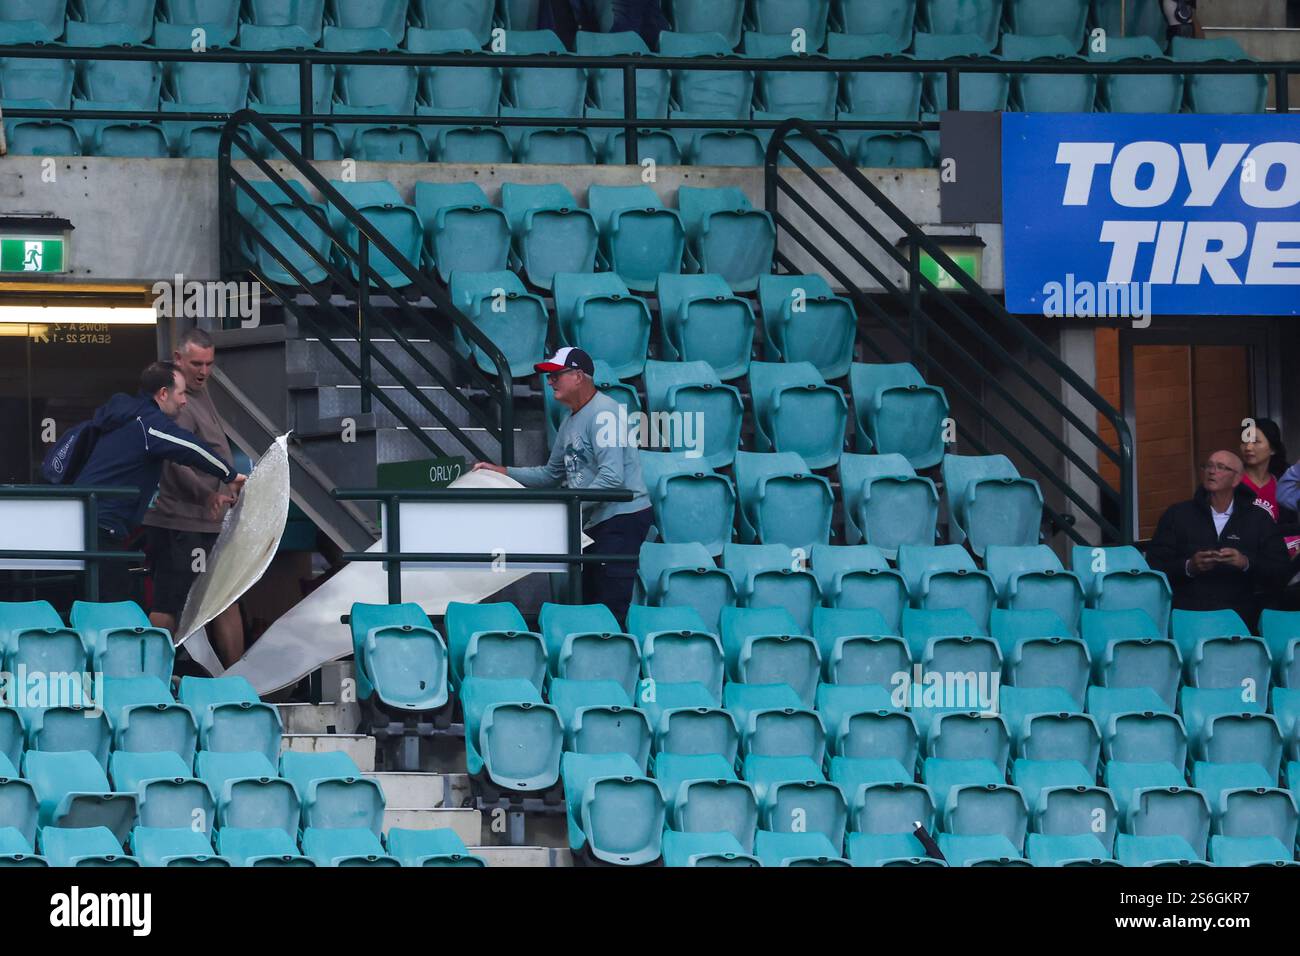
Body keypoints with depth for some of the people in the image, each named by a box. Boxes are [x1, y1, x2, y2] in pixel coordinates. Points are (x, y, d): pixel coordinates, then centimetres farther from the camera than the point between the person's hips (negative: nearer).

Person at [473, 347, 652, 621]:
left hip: (623, 517, -11)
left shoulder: (603, 413, -14)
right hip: (596, 522, 11)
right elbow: (552, 474, 26)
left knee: (610, 608, -15)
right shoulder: (570, 423, 18)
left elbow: (612, 477, -23)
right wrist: (503, 473, 17)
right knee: (587, 603, 12)